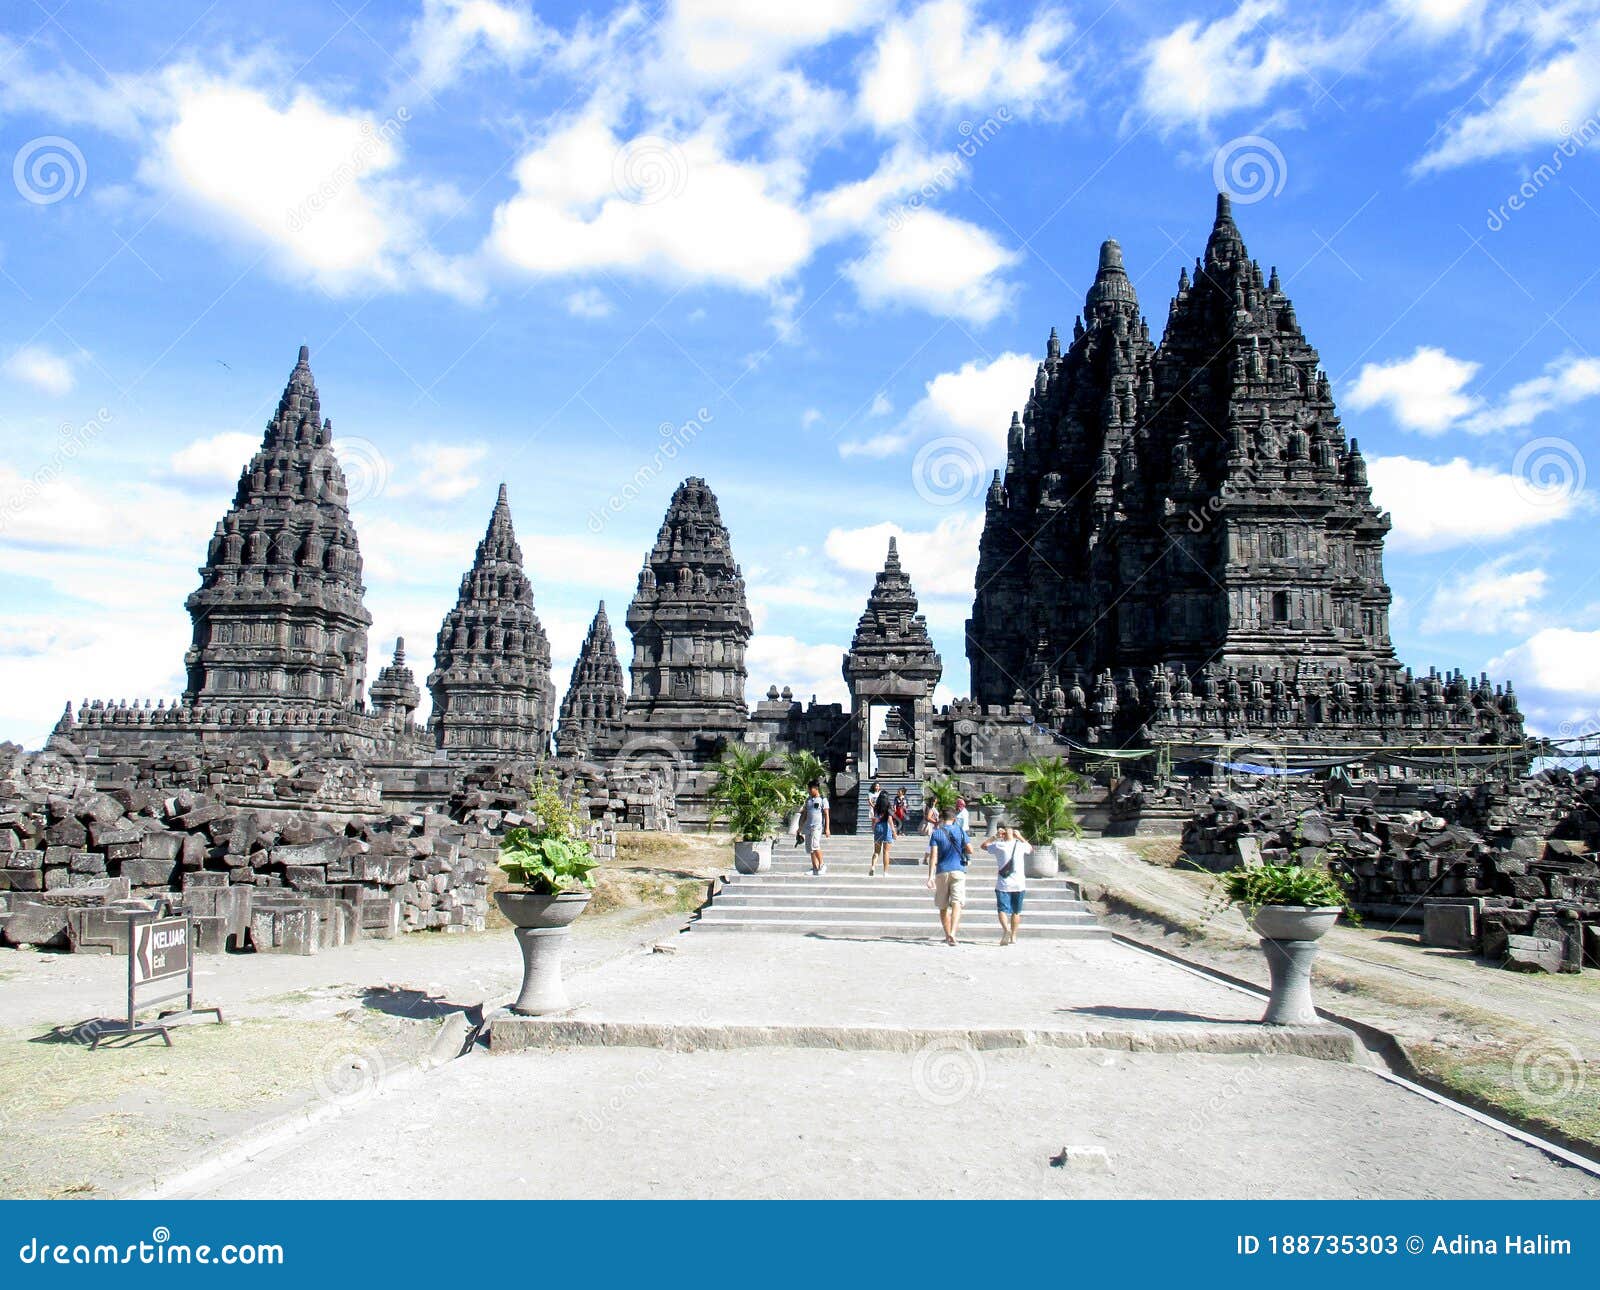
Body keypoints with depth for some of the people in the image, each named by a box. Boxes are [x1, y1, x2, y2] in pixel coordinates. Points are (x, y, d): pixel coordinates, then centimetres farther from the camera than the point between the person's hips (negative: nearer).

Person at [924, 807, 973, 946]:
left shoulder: (936, 833, 1)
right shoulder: (960, 831, 4)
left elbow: (933, 855, -8)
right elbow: (970, 850, -1)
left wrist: (930, 875, -13)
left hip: (942, 872, 0)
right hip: (958, 870, 0)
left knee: (943, 906, 13)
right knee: (957, 903, -10)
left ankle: (948, 935, 20)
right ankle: (952, 932, -29)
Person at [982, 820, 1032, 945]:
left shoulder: (998, 846, -6)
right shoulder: (1020, 845, -1)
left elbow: (984, 845, 11)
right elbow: (1030, 848, 23)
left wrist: (994, 836, 6)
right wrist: (1020, 837, 19)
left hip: (1003, 884, -2)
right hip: (1019, 884, 2)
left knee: (1002, 909, -3)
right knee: (1016, 911, 13)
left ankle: (1006, 929, -30)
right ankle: (1013, 937, 17)